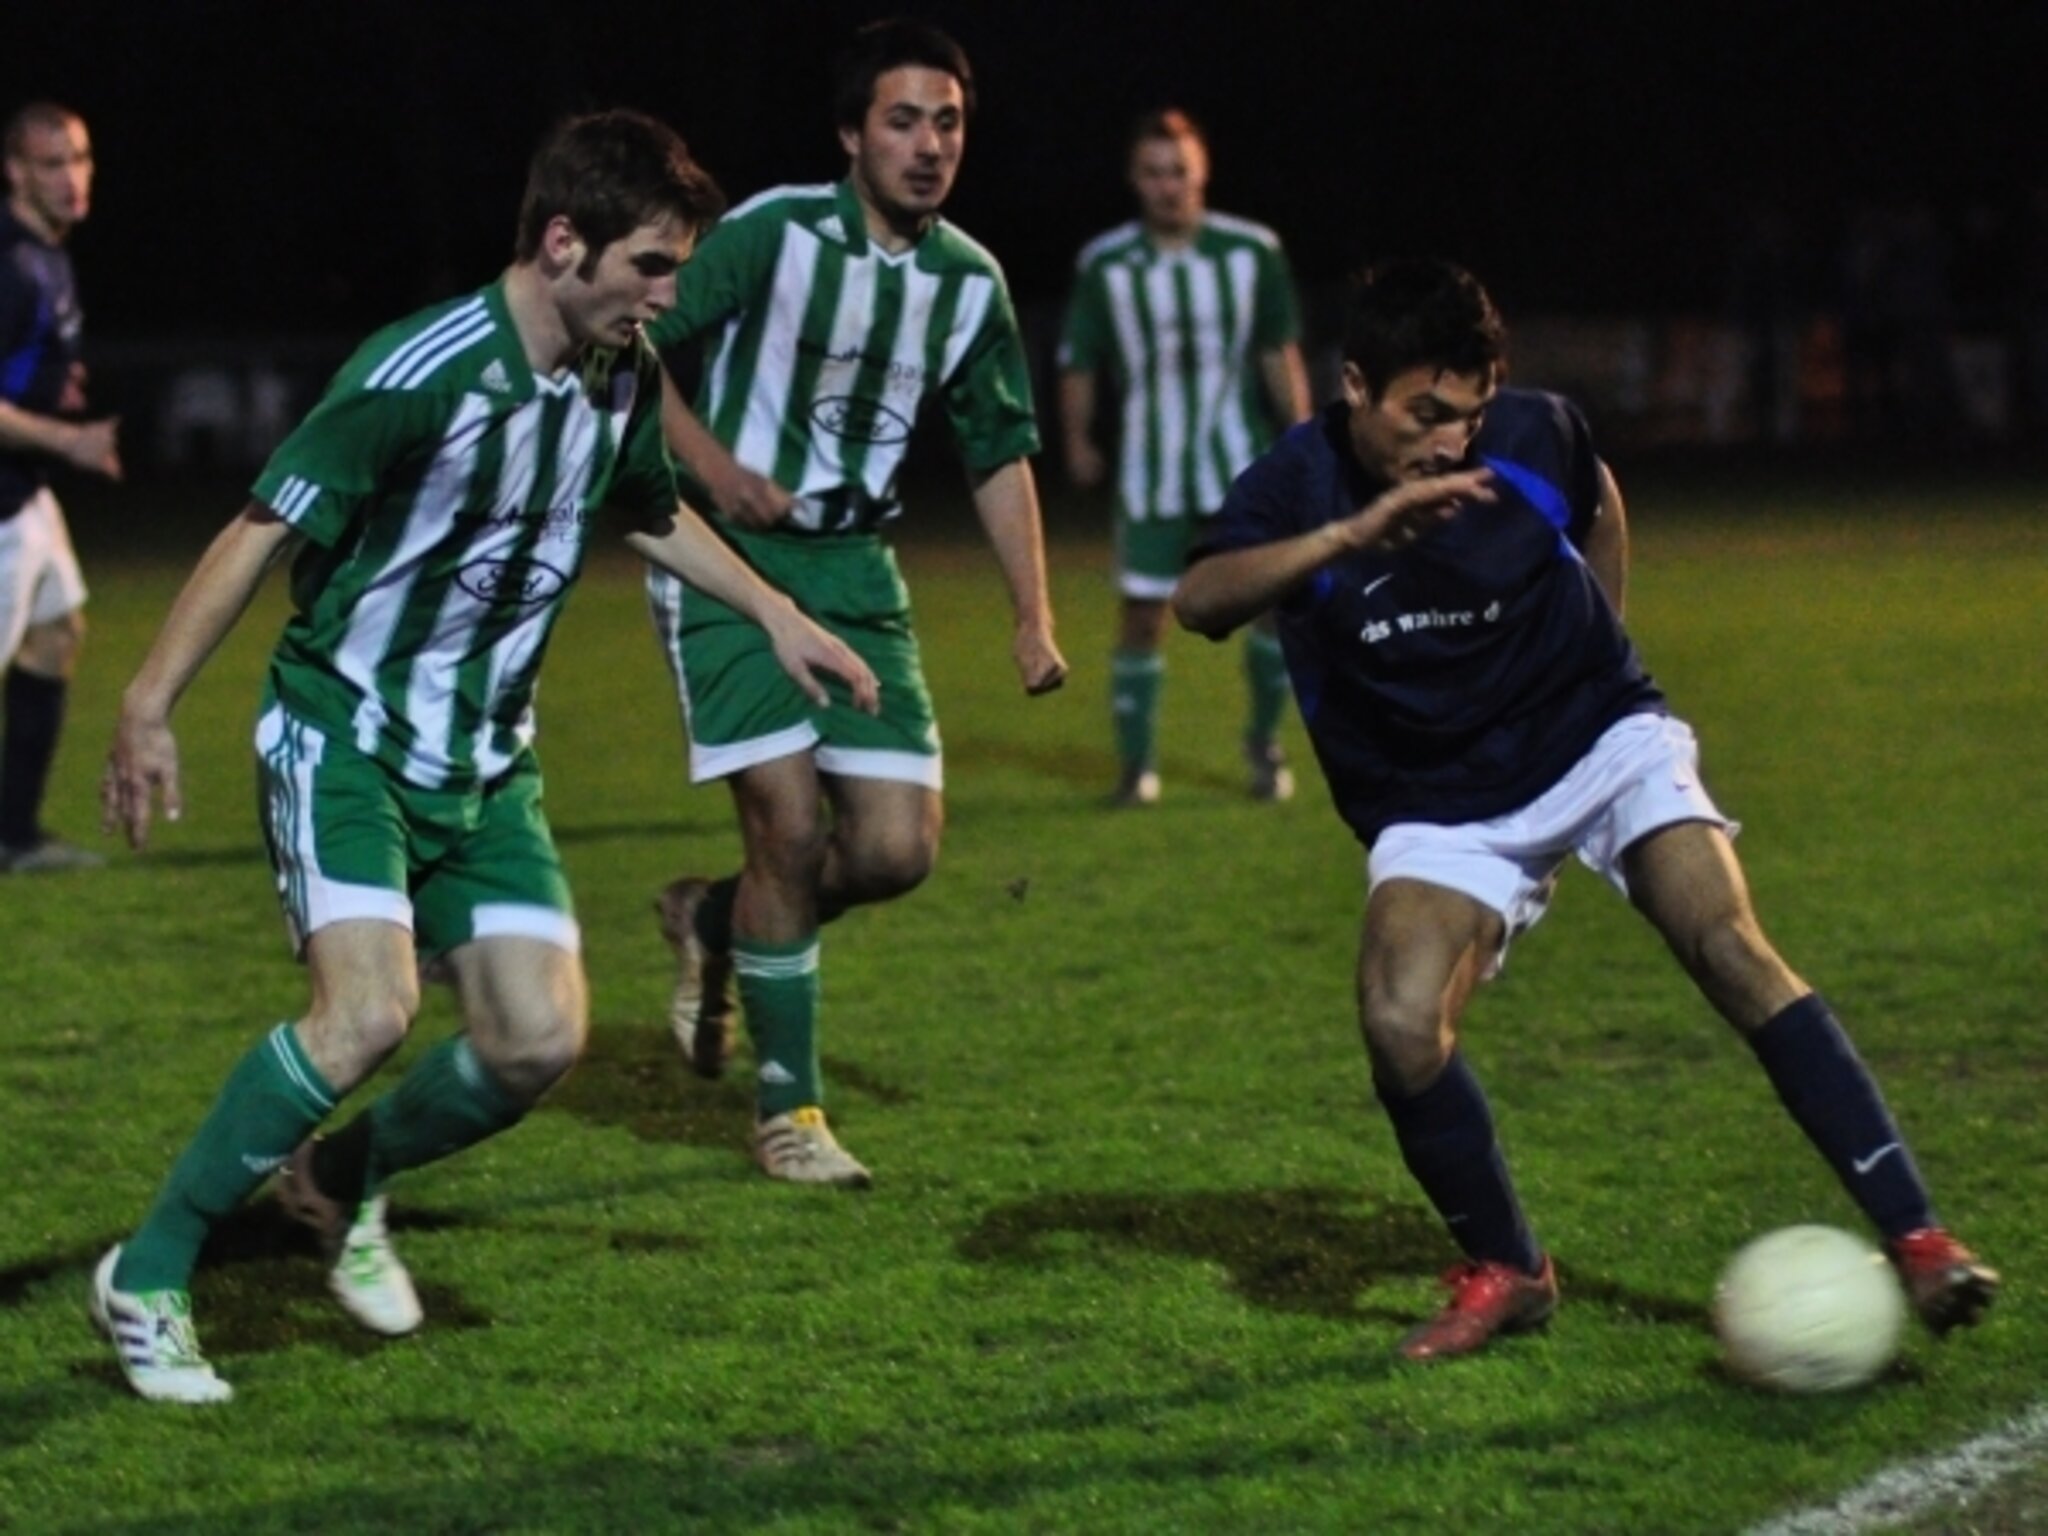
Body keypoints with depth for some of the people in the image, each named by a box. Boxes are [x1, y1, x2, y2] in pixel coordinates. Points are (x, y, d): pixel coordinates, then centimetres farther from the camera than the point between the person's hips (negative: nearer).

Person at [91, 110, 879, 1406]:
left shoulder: (625, 378, 0)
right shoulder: (422, 375, -23)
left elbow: (653, 513, 23)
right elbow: (266, 528, -19)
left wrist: (777, 616, 21)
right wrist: (151, 706, -22)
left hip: (486, 761, 7)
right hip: (344, 738, -7)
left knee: (539, 1039, -4)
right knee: (371, 1013, -26)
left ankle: (345, 1180, 26)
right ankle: (148, 1280, -12)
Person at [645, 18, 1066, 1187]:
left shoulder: (971, 281, 2)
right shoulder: (775, 233, -13)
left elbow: (1001, 453, 12)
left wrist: (1034, 616, 6)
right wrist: (713, 465, -23)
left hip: (857, 571, 5)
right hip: (729, 560, -5)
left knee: (899, 849, -5)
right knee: (791, 826, -14)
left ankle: (718, 922, 27)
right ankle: (788, 1111, 3)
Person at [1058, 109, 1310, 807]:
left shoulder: (1253, 251, -4)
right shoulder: (1104, 265, -5)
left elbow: (1279, 355, 4)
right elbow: (1078, 363, 3)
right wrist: (1077, 442, -5)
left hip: (1242, 463, 0)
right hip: (1150, 471, 0)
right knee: (1141, 615, 1)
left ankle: (1264, 743, 16)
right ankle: (1136, 763, 15)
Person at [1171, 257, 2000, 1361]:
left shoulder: (1535, 437, -11)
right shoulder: (1300, 484, -17)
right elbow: (1199, 602, -38)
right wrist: (1353, 535, -52)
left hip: (1602, 742, 0)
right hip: (1440, 810, 0)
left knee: (1730, 949, -21)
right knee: (1399, 1025, -23)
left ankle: (1913, 1237, -19)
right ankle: (1504, 1272, 1)